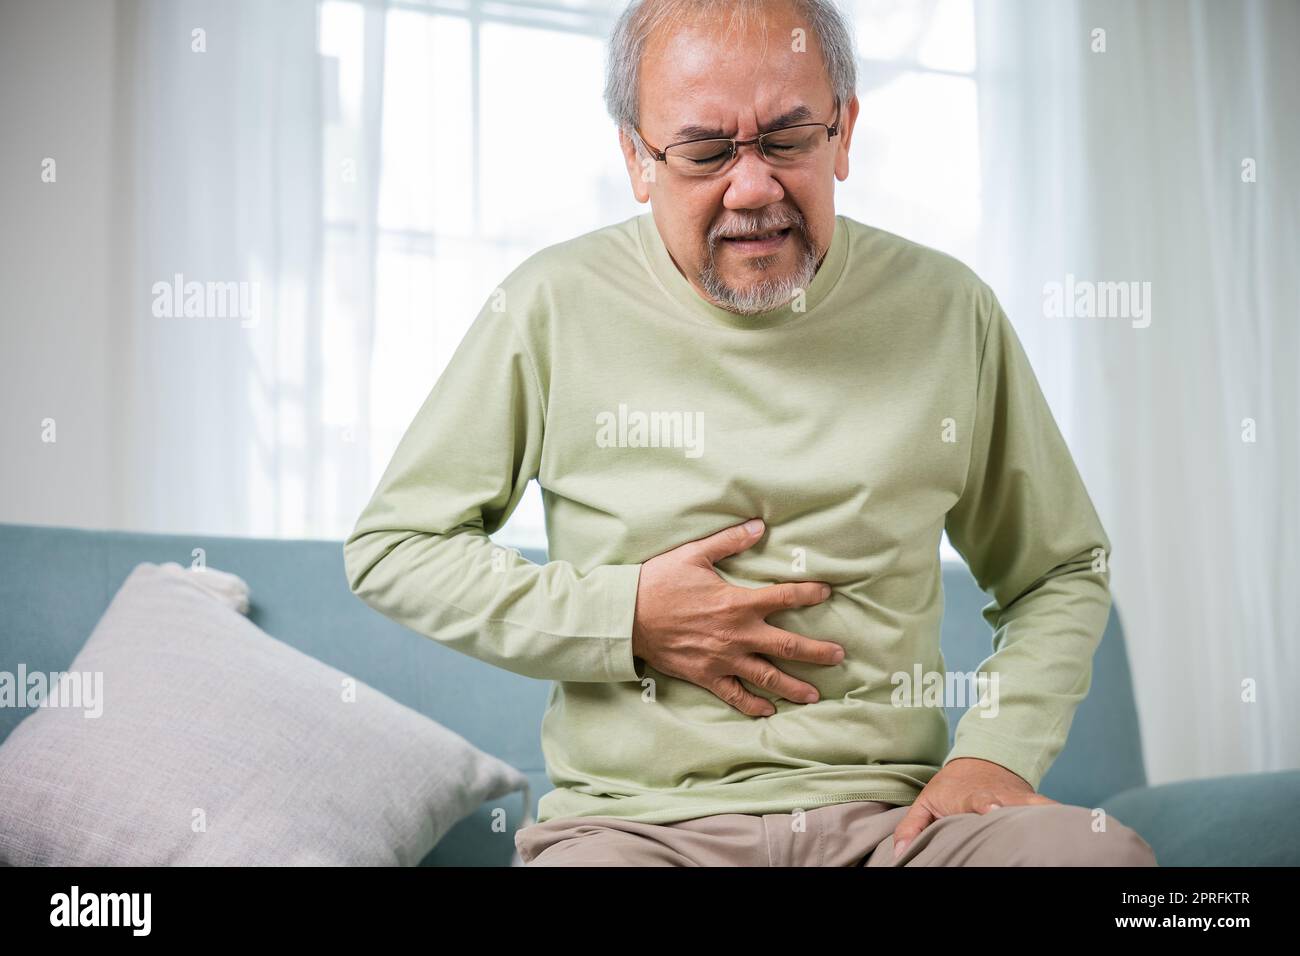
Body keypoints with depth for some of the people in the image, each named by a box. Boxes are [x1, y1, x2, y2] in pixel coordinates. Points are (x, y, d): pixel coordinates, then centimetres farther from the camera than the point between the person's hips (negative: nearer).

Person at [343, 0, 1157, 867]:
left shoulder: (947, 310, 7)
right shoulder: (555, 308, 1)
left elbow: (1064, 572, 17)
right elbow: (390, 546, 8)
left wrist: (997, 751, -1)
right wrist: (621, 617, -5)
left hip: (891, 814, 2)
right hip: (634, 818, -1)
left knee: (1106, 853, -28)